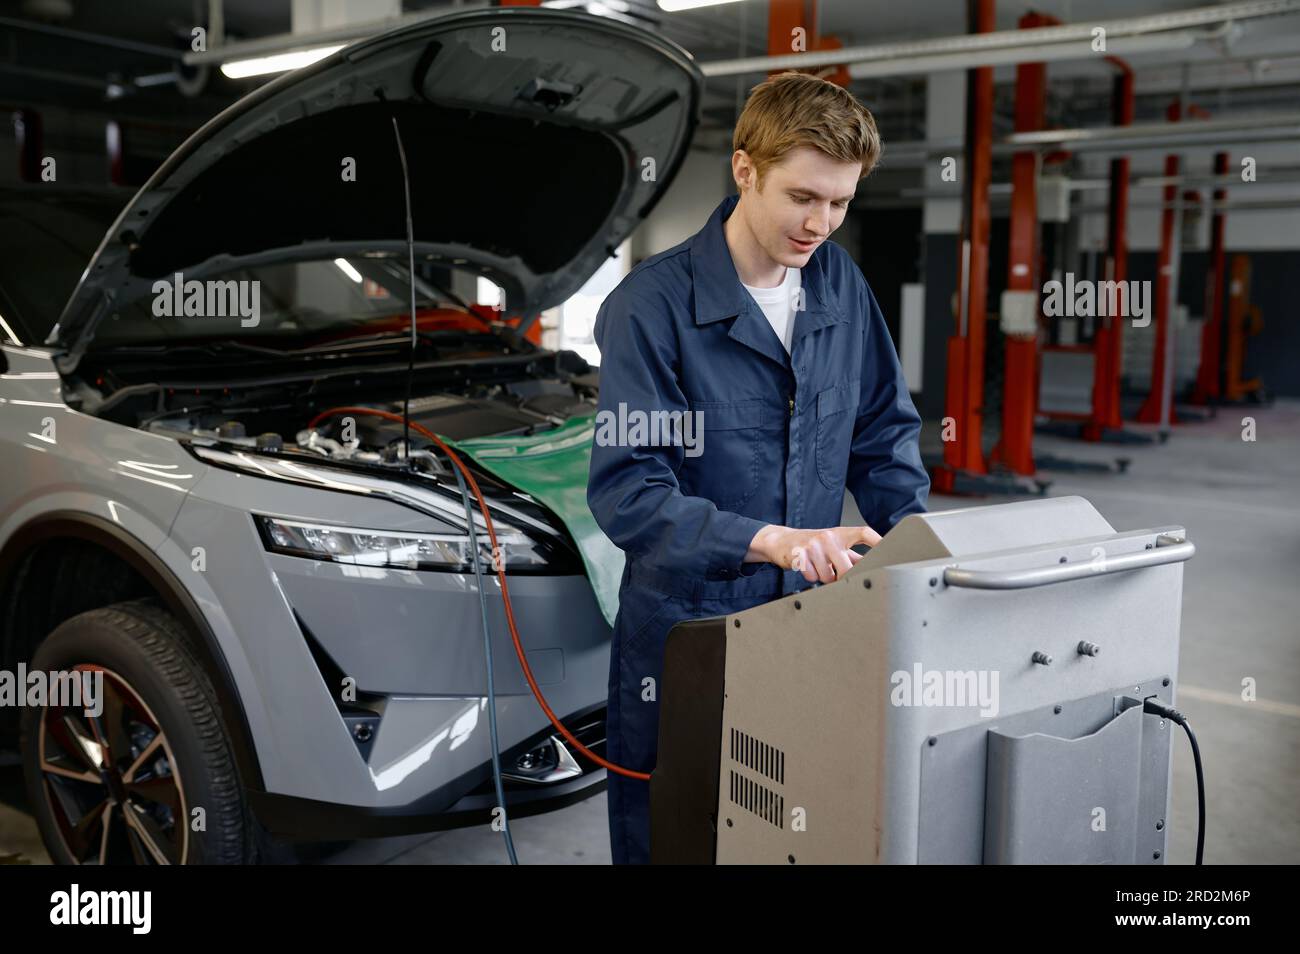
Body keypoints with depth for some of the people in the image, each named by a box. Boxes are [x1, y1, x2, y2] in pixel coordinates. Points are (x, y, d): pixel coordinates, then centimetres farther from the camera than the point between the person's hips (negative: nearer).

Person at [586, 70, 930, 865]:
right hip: (687, 635, -4)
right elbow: (627, 493, -22)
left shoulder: (842, 286, 3)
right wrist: (769, 540, -33)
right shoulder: (653, 305, -16)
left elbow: (884, 433, 11)